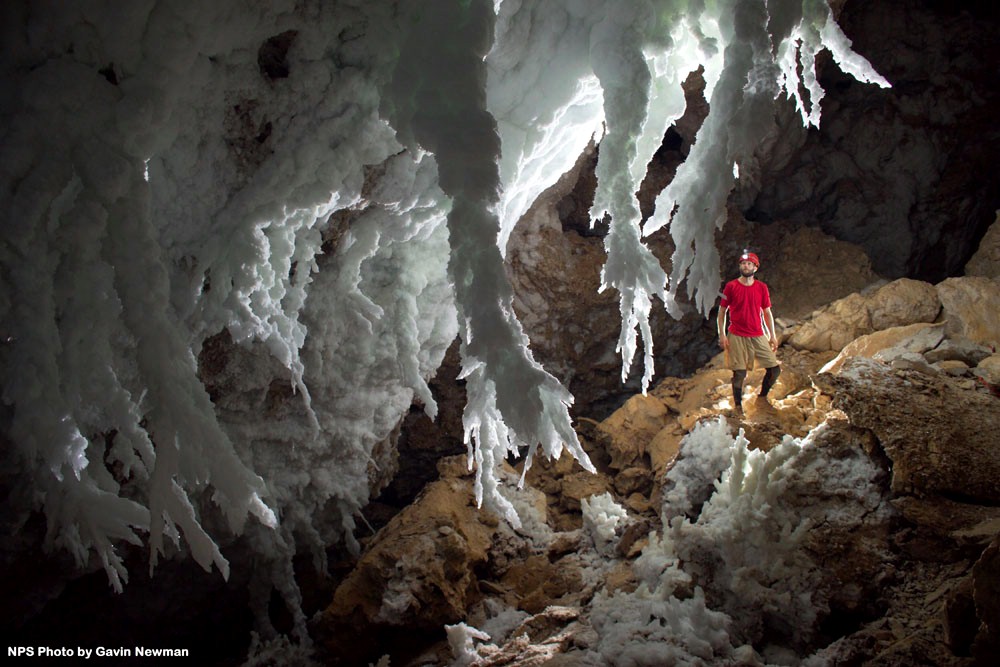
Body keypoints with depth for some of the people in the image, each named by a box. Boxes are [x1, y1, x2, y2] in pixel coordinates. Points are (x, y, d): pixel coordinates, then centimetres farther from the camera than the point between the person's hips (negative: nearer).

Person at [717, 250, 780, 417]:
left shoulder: (762, 288, 7)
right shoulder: (731, 286, -1)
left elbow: (767, 312, 11)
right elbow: (722, 311, 2)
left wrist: (772, 336, 7)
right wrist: (722, 334, -4)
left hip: (758, 336, 3)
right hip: (737, 336, -3)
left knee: (774, 368, 0)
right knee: (739, 373, -3)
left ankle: (762, 398, 21)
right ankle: (737, 406, 13)